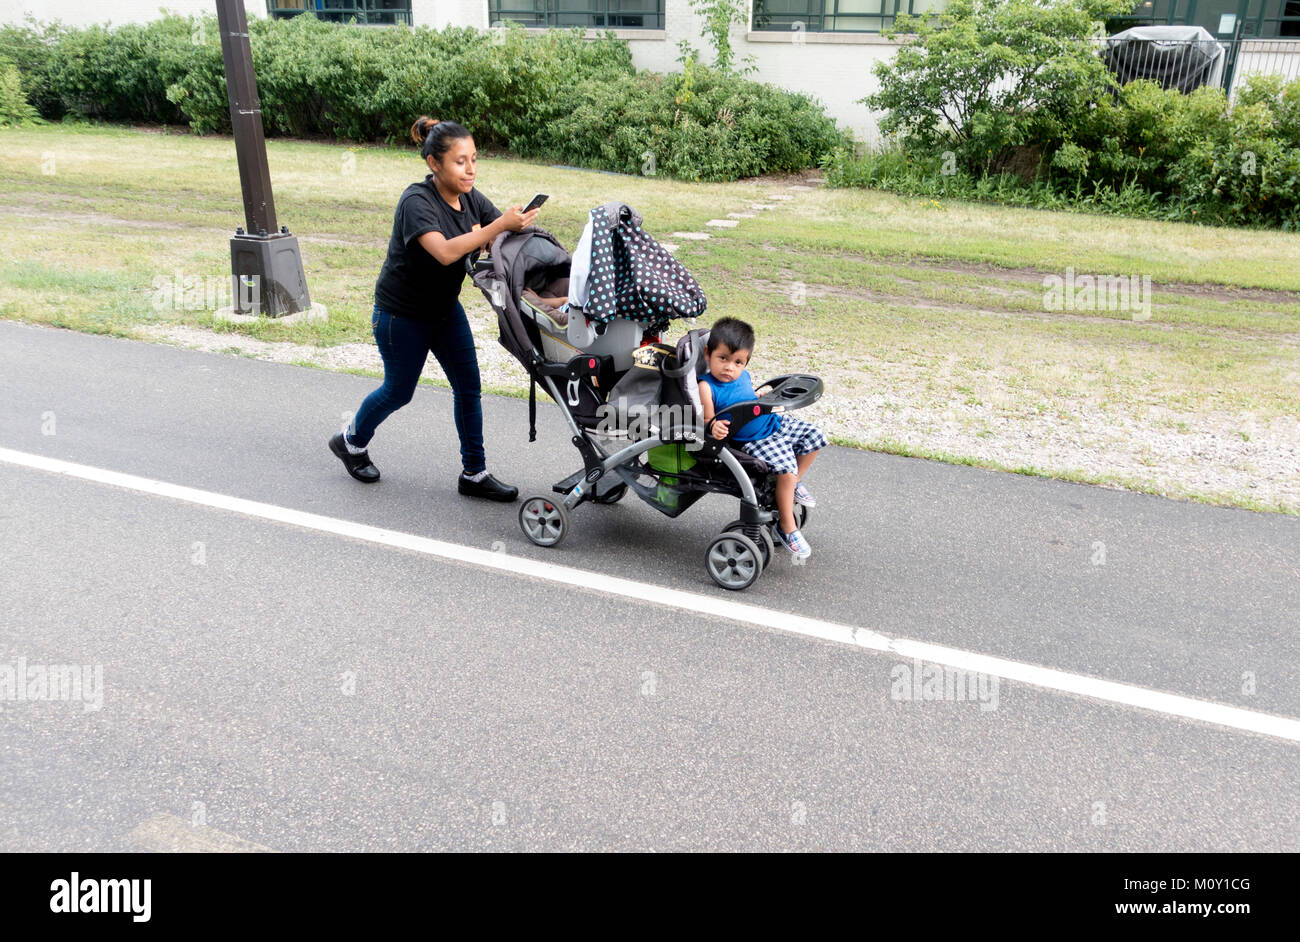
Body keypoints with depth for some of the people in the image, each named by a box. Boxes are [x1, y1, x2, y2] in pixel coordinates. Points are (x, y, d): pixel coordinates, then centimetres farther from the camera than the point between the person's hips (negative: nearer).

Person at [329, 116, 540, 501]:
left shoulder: (470, 198, -4)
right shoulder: (417, 202, -26)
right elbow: (446, 252, -42)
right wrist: (499, 225, -49)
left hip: (445, 307, 7)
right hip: (401, 314, -6)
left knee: (468, 385, 2)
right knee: (399, 390, 9)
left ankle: (474, 473, 13)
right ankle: (351, 441, 37)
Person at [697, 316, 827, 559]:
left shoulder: (744, 376, 4)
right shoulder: (707, 387, -17)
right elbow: (707, 419, -19)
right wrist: (714, 425, -39)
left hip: (775, 423, 8)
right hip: (753, 440, -7)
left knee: (813, 436, 6)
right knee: (785, 467, -24)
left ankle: (794, 484, 25)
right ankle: (787, 527, -9)